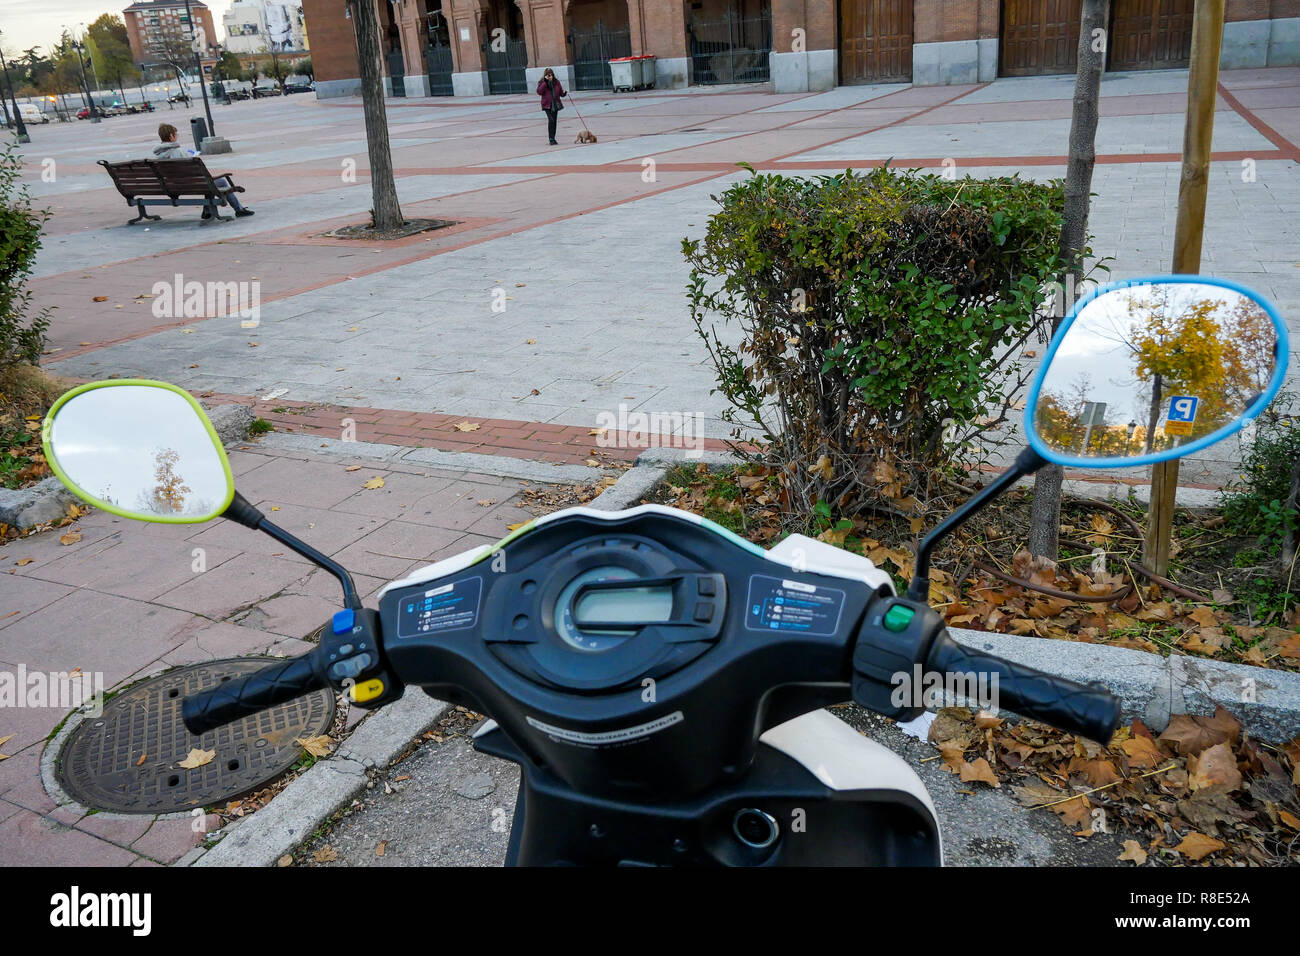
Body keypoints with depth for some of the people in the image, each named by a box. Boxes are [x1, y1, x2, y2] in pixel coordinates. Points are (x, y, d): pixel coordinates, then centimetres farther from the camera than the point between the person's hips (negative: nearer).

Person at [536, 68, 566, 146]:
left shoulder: (556, 82, 7)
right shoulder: (542, 83, -2)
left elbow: (561, 93, 13)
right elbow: (539, 92, -18)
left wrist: (565, 93, -11)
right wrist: (545, 82, -19)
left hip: (555, 104, 4)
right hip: (547, 105, -4)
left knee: (554, 121, 8)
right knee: (551, 120, -18)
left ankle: (553, 139, 18)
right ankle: (551, 139, -16)